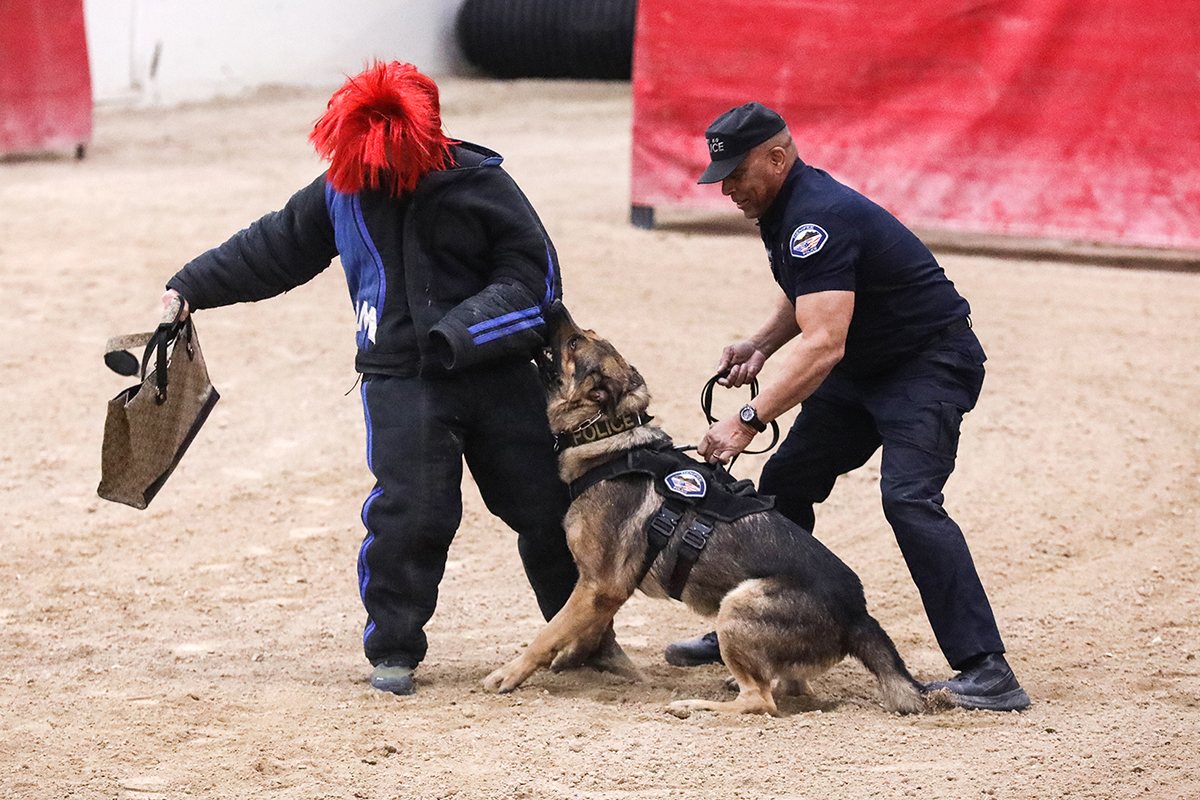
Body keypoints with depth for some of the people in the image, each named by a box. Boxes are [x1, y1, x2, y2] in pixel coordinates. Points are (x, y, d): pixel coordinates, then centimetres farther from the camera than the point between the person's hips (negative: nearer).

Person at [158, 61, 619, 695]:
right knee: (407, 513, -12)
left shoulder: (477, 181, -5)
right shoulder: (340, 191, 4)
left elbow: (530, 268, -5)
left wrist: (461, 332, -16)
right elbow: (272, 249, 15)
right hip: (400, 378, 1)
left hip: (498, 372, 0)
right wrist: (193, 287, 13)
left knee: (545, 505, 6)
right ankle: (393, 651, 4)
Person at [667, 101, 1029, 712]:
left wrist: (748, 421, -39)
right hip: (864, 366, 10)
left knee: (908, 498, -26)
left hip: (931, 364, -10)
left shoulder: (818, 220, -27)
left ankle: (985, 669, -30)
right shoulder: (784, 208, 5)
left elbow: (823, 345, -36)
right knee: (785, 481, 9)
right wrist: (762, 344, 3)